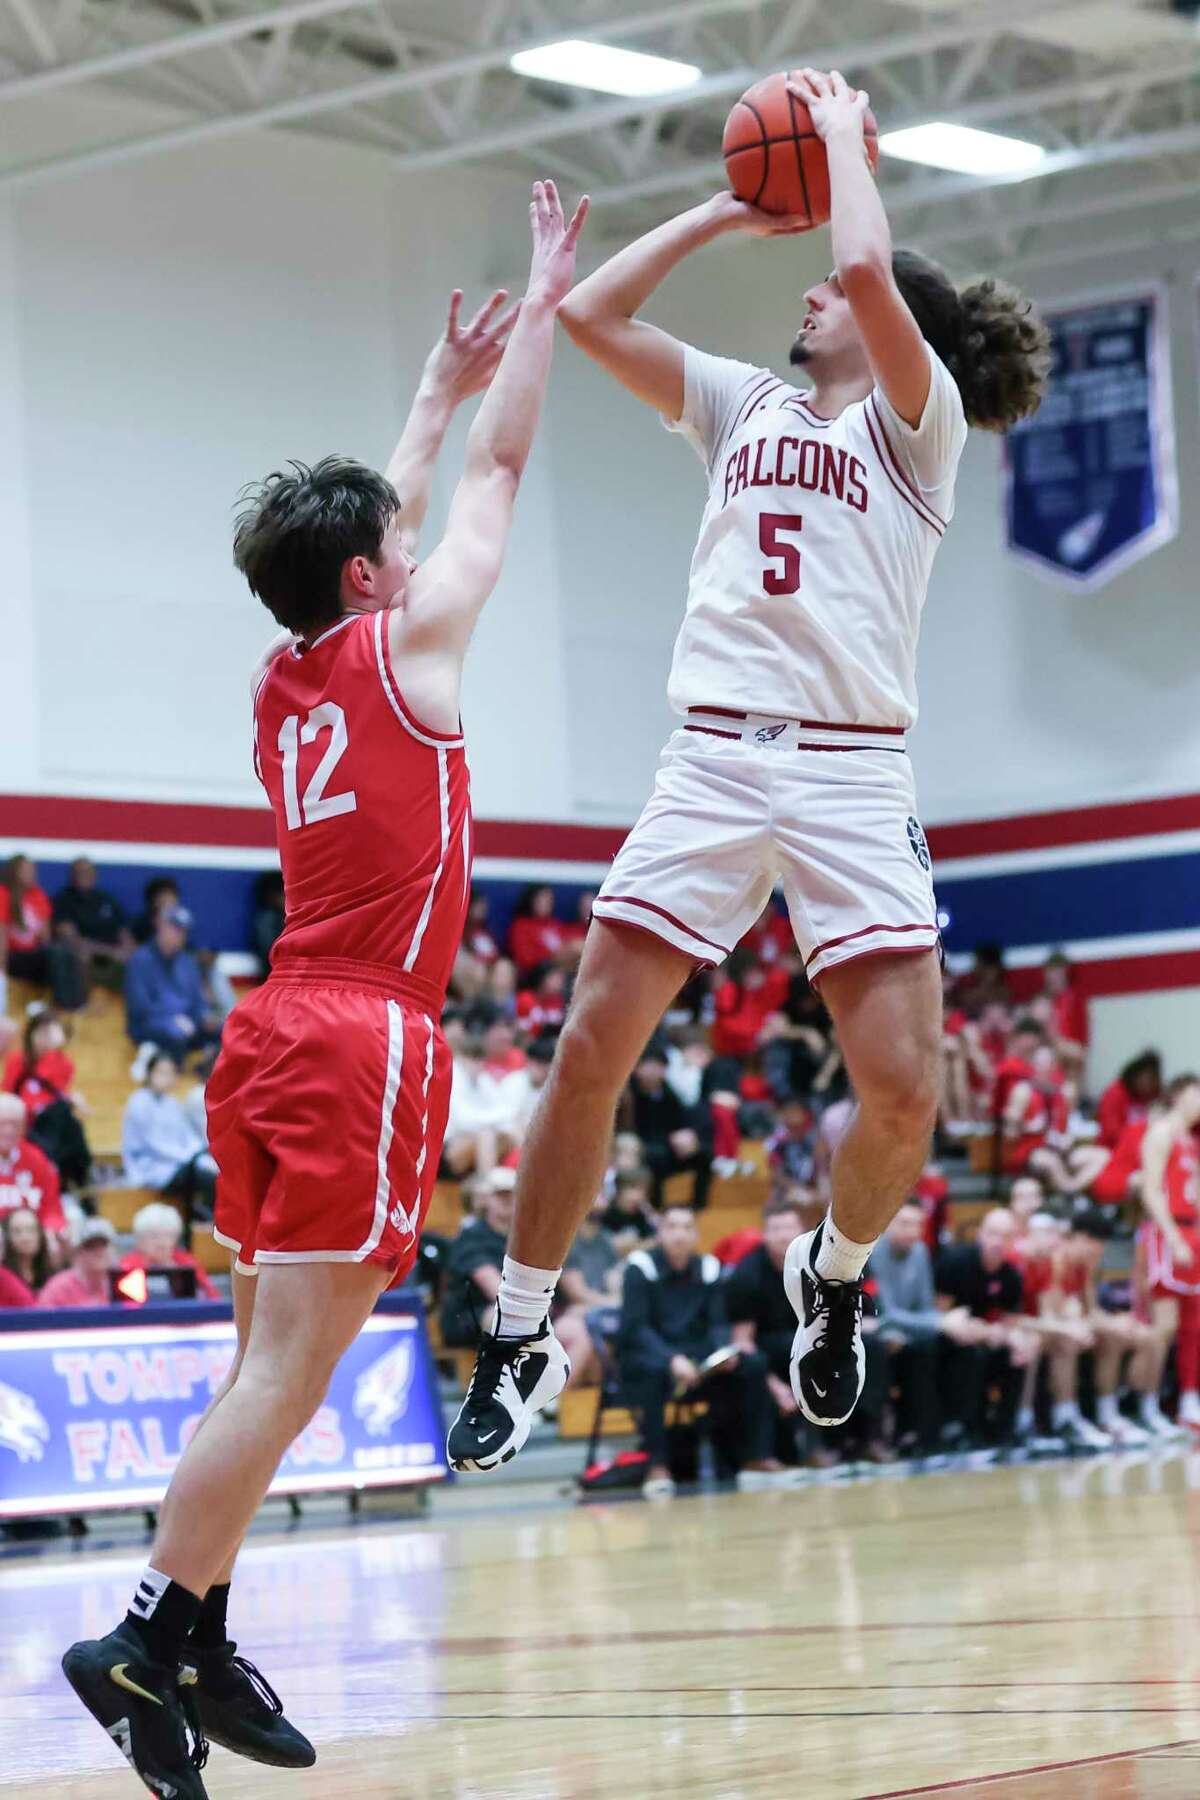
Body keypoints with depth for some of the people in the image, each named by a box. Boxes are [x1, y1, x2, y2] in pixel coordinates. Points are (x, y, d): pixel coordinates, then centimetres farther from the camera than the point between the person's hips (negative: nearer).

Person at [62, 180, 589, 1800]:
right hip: (365, 1042, -8)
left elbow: (373, 526, 31)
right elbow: (502, 473, 7)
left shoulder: (282, 675, 13)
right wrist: (545, 304, 18)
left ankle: (197, 1638, 12)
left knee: (271, 1360, 11)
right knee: (291, 1369, -10)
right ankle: (146, 1637, -14)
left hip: (275, 1036, 8)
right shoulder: (405, 646, -4)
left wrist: (439, 389, 42)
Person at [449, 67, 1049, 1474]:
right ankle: (517, 1335, 4)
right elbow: (592, 314, 16)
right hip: (714, 762, 3)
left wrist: (844, 132, 3)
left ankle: (834, 1269, 17)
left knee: (902, 1089, -13)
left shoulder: (918, 418, 6)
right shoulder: (746, 406, 20)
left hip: (852, 777, -3)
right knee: (593, 1046, -7)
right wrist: (728, 210, 18)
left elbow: (867, 267, -13)